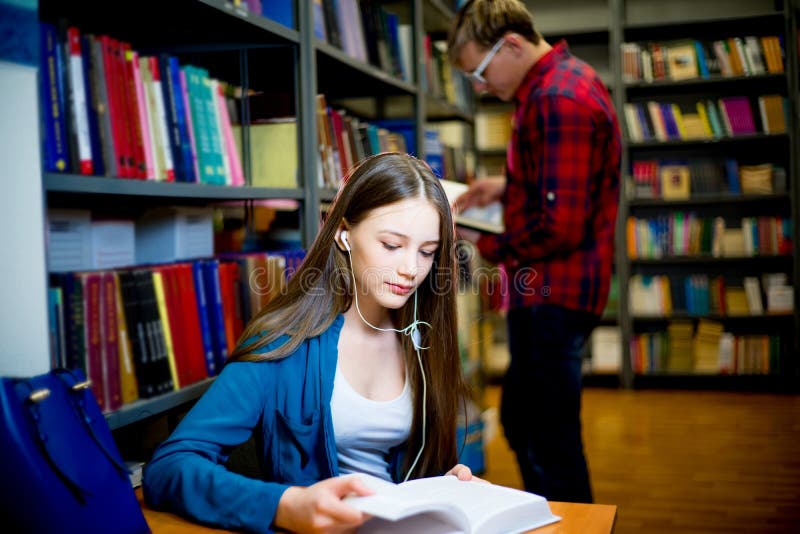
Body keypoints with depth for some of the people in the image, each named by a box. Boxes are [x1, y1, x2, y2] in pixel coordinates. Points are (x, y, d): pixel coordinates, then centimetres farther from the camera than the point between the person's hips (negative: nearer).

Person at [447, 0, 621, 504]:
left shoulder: (558, 100, -21)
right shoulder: (565, 79, 12)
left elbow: (560, 227, -23)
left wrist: (485, 246, -11)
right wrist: (508, 186, 12)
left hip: (552, 298, -11)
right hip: (548, 291, 11)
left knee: (550, 447, -2)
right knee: (520, 423, 21)